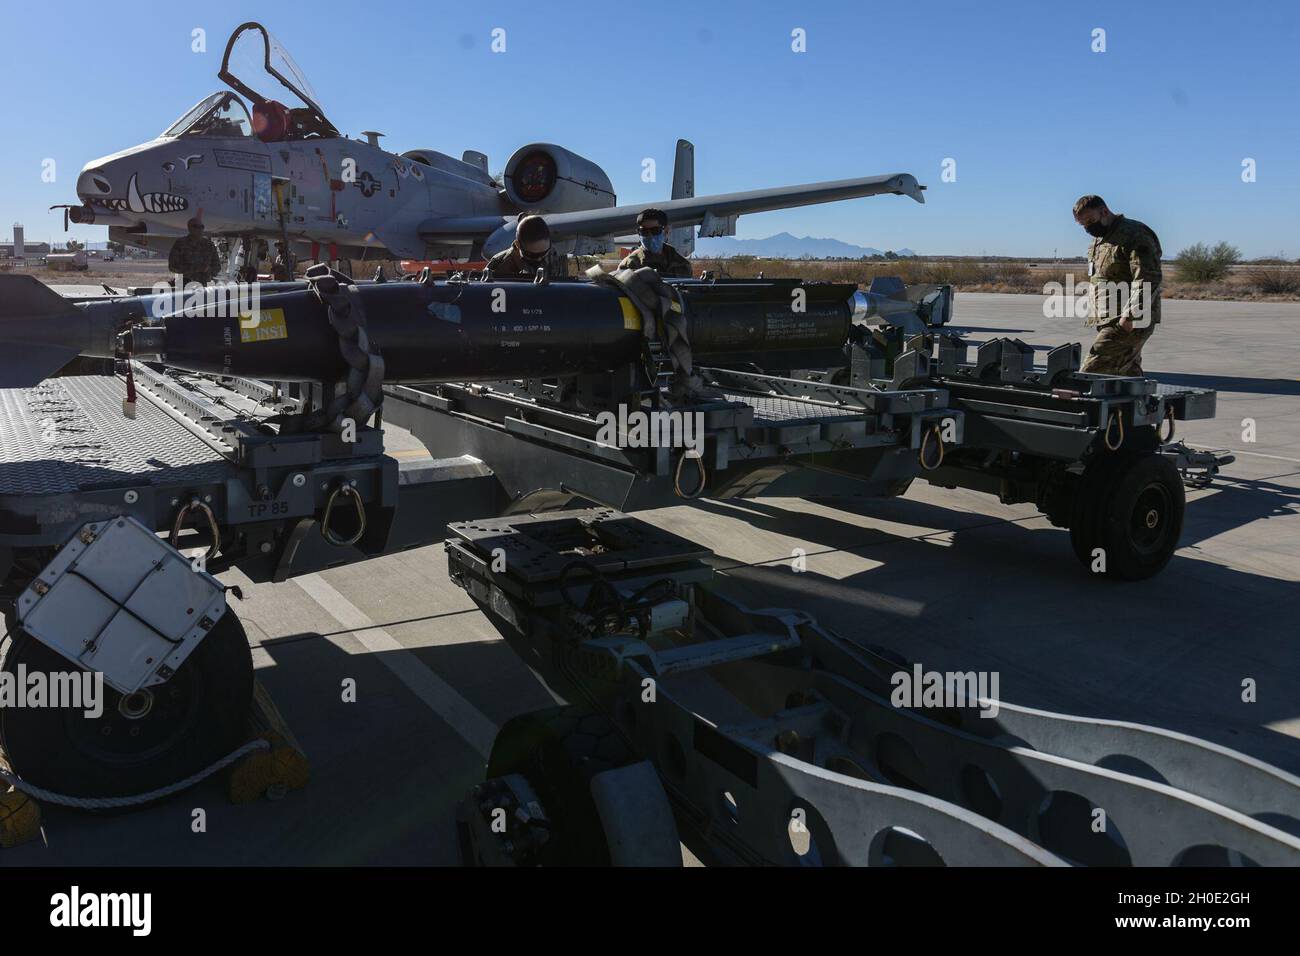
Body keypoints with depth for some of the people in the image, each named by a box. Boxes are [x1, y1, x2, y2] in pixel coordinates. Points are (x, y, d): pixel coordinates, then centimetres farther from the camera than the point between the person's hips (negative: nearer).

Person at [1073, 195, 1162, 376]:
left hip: (1127, 323, -10)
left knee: (1090, 374, -16)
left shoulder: (1133, 235, -11)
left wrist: (1129, 316, -26)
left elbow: (1147, 279, -20)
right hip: (1110, 321, 10)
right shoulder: (1100, 240, 20)